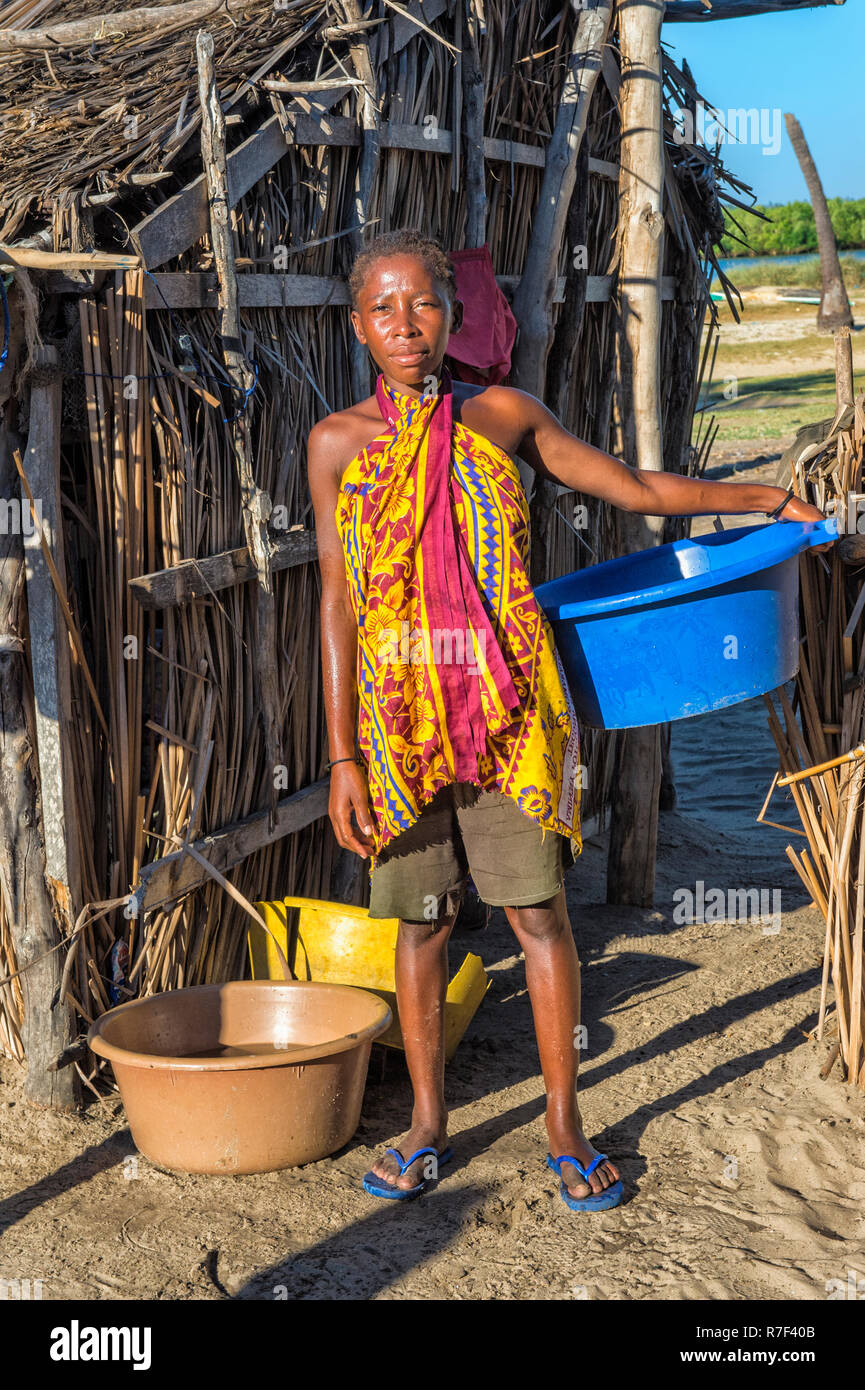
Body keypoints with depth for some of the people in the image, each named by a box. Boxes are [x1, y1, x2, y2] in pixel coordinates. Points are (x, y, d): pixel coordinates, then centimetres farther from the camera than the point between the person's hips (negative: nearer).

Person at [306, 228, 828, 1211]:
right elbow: (337, 603, 1)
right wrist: (343, 754, -2)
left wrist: (764, 496, 11)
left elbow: (635, 489, 13)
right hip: (399, 710, 0)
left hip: (507, 702, 0)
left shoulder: (503, 416, 4)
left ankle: (564, 1126, 17)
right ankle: (427, 1127, 25)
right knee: (421, 919, 9)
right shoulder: (338, 443, 3)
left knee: (538, 910, 2)